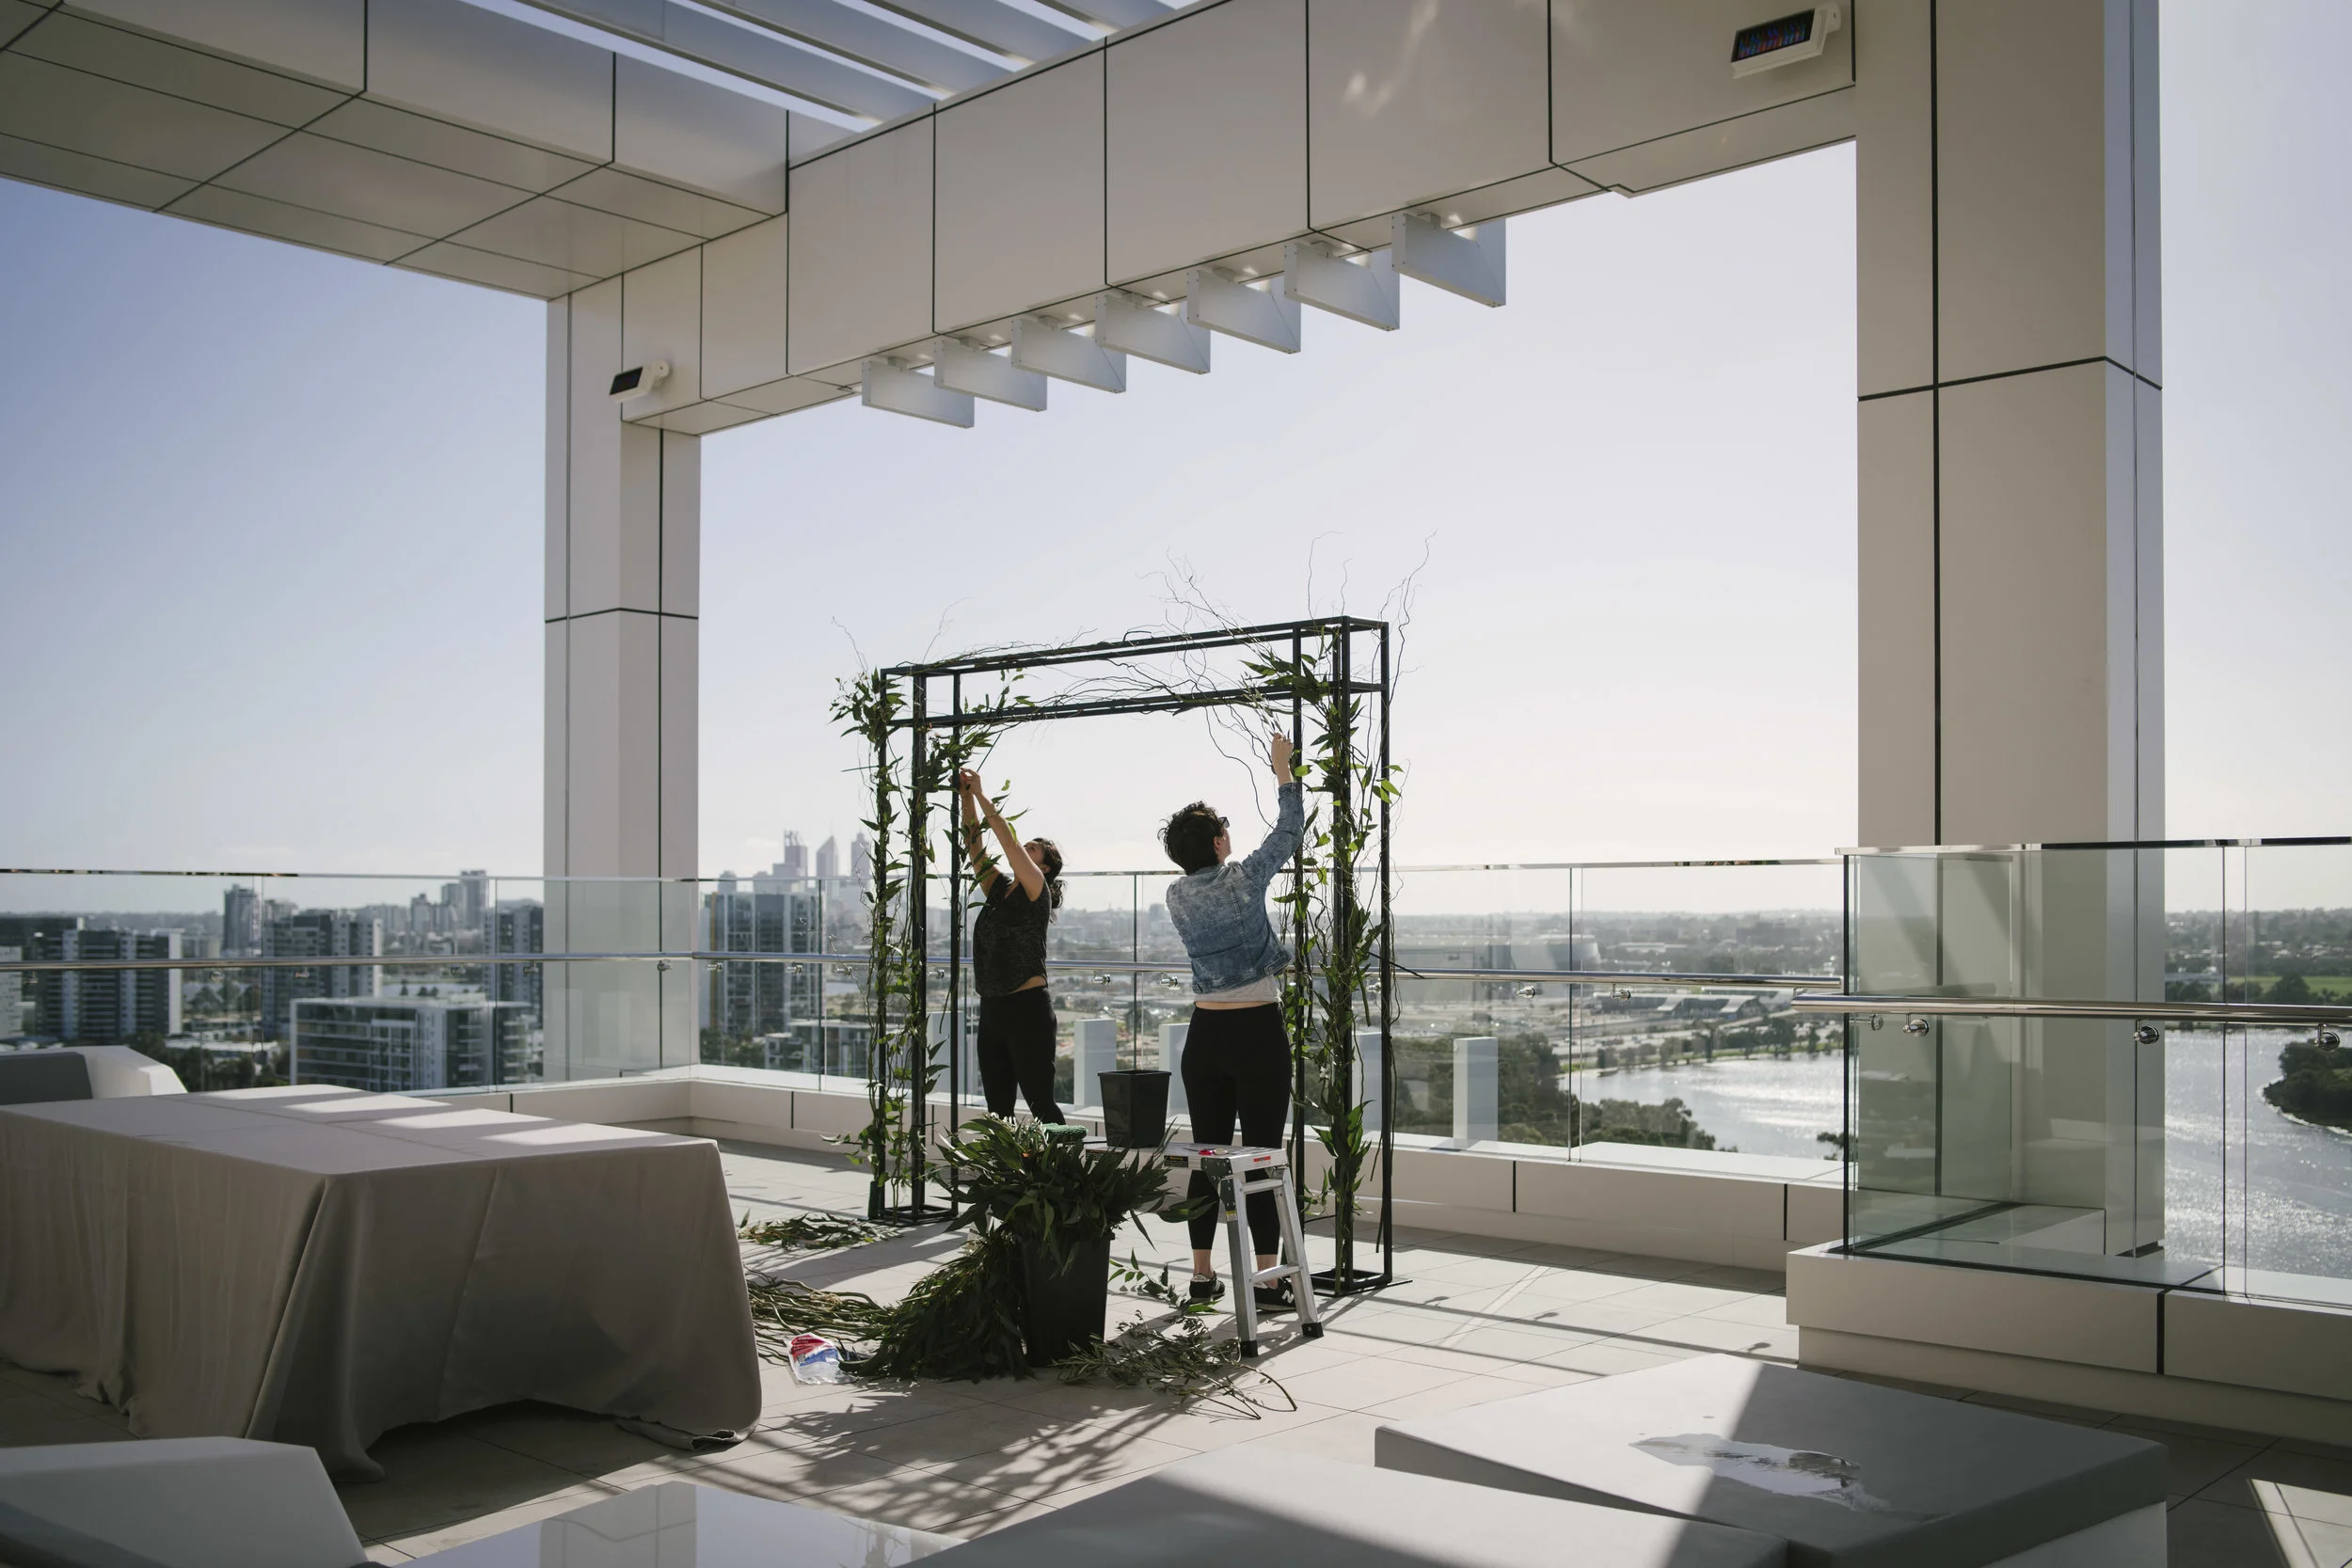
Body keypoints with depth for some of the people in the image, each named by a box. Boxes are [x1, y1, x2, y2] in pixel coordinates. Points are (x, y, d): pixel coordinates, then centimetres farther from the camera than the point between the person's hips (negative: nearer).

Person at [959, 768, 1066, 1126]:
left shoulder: (1037, 892, -6)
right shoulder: (998, 889, 13)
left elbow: (1007, 839, -16)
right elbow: (974, 841, 11)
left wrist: (981, 794, -13)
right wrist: (966, 797, 1)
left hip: (1027, 1009, -8)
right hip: (992, 1009, 8)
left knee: (1040, 1104, -7)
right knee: (997, 1106, 9)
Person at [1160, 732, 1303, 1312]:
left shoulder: (1177, 896, 3)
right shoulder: (1241, 880, -10)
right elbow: (1289, 830, 4)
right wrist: (1283, 769, 16)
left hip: (1205, 1035, 5)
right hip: (1258, 1031, -5)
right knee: (1262, 1154, -1)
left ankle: (1202, 1275, 15)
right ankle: (1266, 1281, 0)